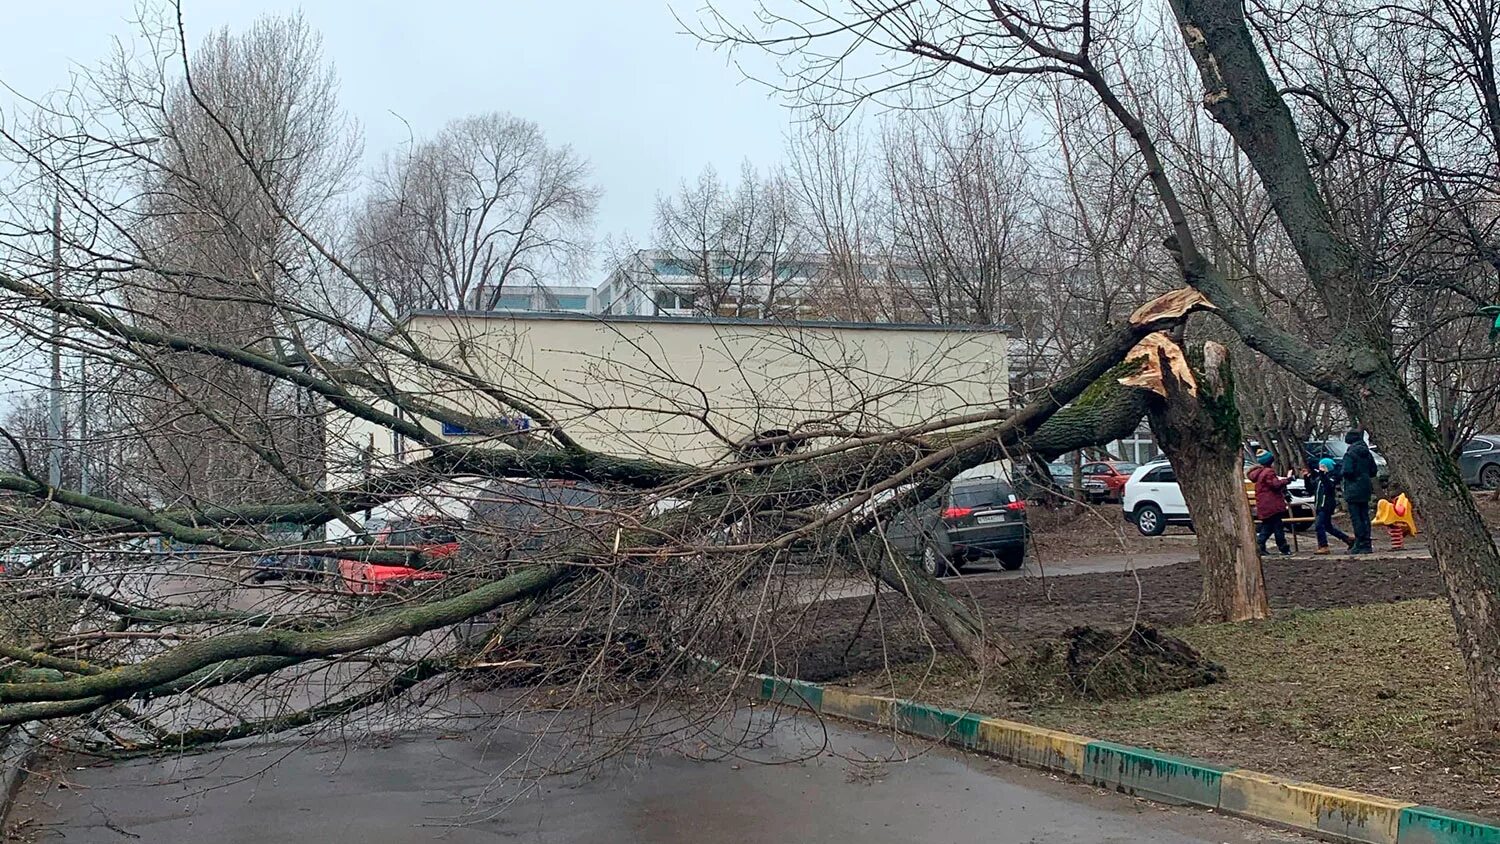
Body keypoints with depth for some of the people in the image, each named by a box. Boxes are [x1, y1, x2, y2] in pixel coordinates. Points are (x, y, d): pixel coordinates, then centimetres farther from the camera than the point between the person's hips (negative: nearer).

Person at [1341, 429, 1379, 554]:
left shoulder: (1350, 454, -13)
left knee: (1356, 517, -4)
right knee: (1365, 517, 10)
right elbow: (1373, 471, 14)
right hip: (1365, 490, 7)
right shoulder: (1367, 454, 10)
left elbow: (1347, 471, -21)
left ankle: (1360, 545, -6)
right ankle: (1367, 545, 11)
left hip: (1353, 490, -7)